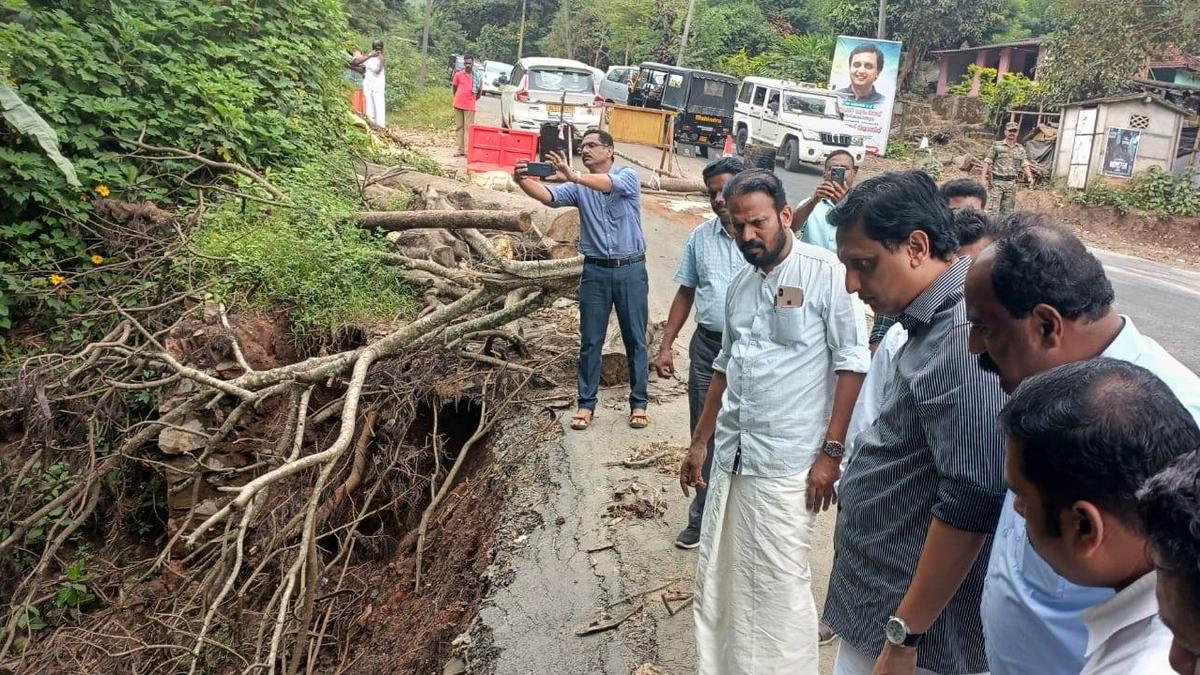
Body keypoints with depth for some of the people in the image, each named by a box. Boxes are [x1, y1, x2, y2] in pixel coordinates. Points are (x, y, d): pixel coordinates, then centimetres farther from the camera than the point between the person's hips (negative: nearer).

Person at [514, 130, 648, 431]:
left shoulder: (628, 176, -3)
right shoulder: (578, 187, 6)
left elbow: (610, 184, -26)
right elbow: (548, 196, -13)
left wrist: (574, 176, -43)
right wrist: (523, 181, -34)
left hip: (631, 269, -3)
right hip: (595, 271, 3)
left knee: (635, 339, 7)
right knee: (590, 341, 7)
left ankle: (639, 403, 18)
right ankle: (586, 403, 17)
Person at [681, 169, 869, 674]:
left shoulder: (826, 272, -9)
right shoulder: (740, 284, 11)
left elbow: (852, 364, -11)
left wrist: (830, 452, -13)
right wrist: (700, 443, 20)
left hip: (787, 464, -6)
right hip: (730, 457, 7)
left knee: (779, 589, 2)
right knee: (719, 582, 13)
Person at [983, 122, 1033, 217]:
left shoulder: (1021, 149, 12)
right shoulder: (996, 146, 1)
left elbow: (1025, 165, 8)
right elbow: (987, 162, -1)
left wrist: (1030, 177, -9)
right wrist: (984, 178, -11)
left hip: (1011, 183, 4)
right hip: (996, 182, -4)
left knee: (1007, 211, 7)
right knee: (993, 209, -8)